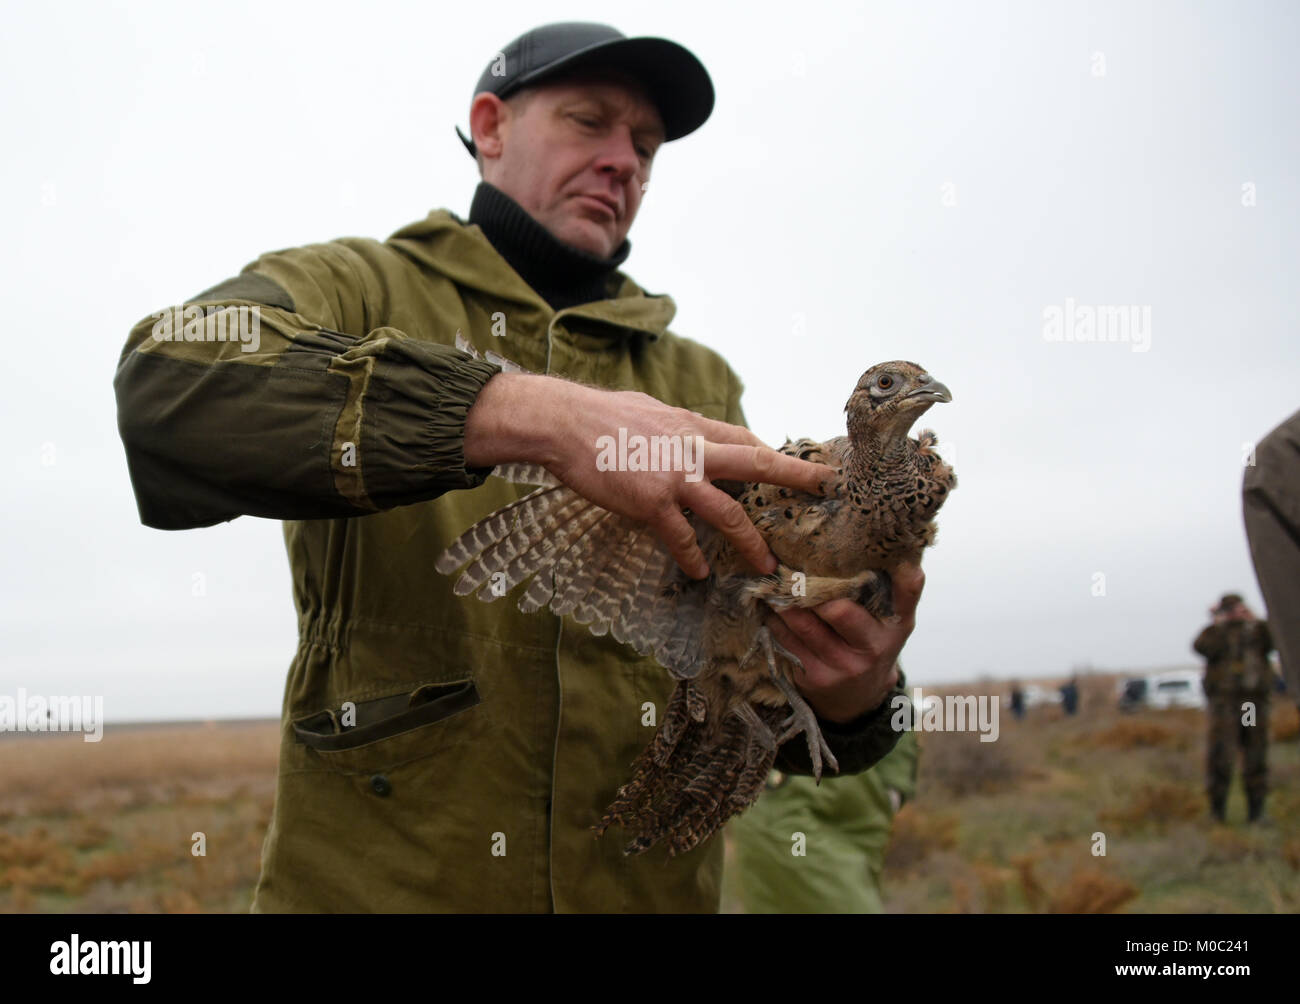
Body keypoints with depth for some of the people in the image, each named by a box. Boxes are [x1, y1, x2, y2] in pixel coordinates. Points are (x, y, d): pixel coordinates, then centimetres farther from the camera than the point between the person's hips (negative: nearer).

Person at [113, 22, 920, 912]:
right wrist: (534, 414, -30)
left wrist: (854, 698, -20)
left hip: (649, 888, 4)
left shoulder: (700, 385, 10)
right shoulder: (357, 290, 1)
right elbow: (170, 381, -21)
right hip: (377, 880, -3)